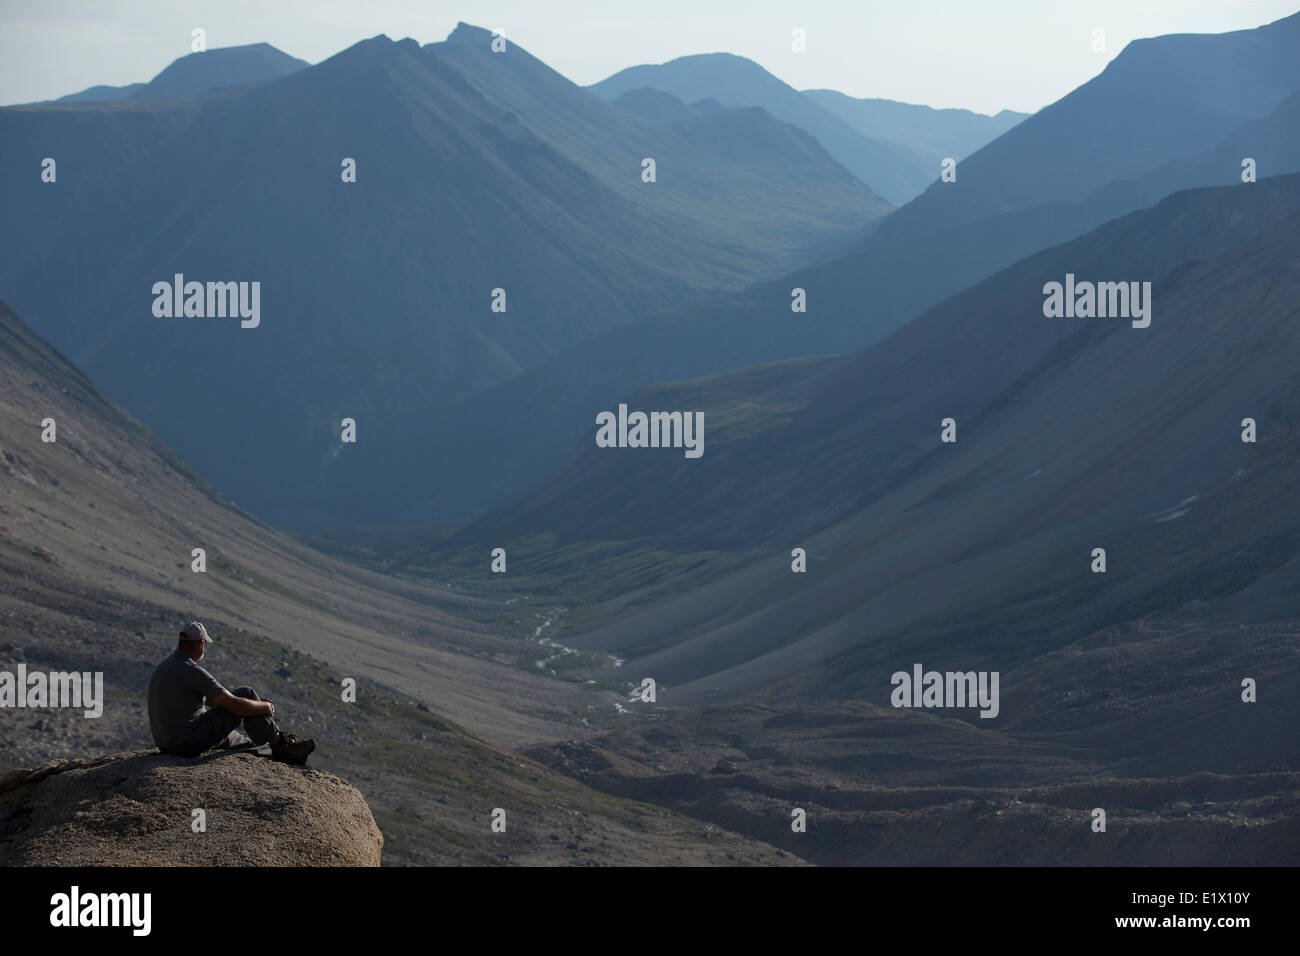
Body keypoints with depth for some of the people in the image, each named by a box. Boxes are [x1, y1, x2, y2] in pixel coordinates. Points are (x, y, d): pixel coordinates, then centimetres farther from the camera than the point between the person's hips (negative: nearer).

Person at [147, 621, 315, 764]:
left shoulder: (162, 669, 10)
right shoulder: (193, 672, -19)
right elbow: (236, 706, -17)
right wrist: (265, 706, 0)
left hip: (167, 745, 9)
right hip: (192, 741, -9)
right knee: (246, 693, 1)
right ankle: (279, 743, 15)